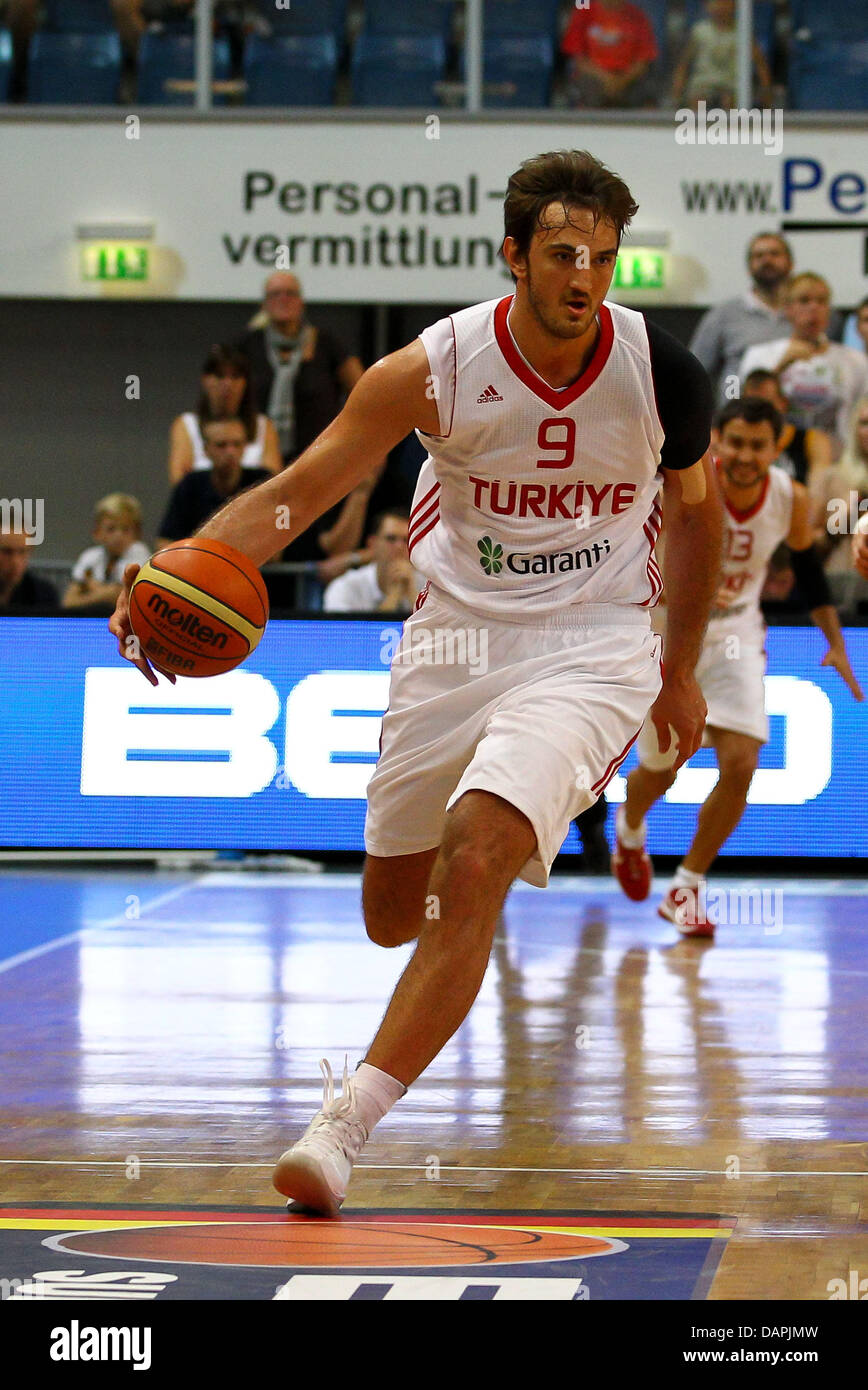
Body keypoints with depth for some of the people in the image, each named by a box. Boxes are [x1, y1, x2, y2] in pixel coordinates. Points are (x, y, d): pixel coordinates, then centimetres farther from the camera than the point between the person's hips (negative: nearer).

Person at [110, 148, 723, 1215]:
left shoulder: (663, 372, -11)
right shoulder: (433, 370, -15)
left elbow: (694, 512, 9)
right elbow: (290, 496, -14)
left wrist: (680, 675, 18)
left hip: (590, 647, -2)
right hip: (456, 636, 3)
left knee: (473, 863, -26)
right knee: (393, 914, 13)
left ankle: (346, 1123, -24)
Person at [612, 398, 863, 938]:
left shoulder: (791, 499, -13)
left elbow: (808, 566, 6)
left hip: (734, 634, 2)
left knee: (740, 765, -14)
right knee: (659, 770, 11)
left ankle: (688, 888, 3)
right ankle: (630, 833, 48)